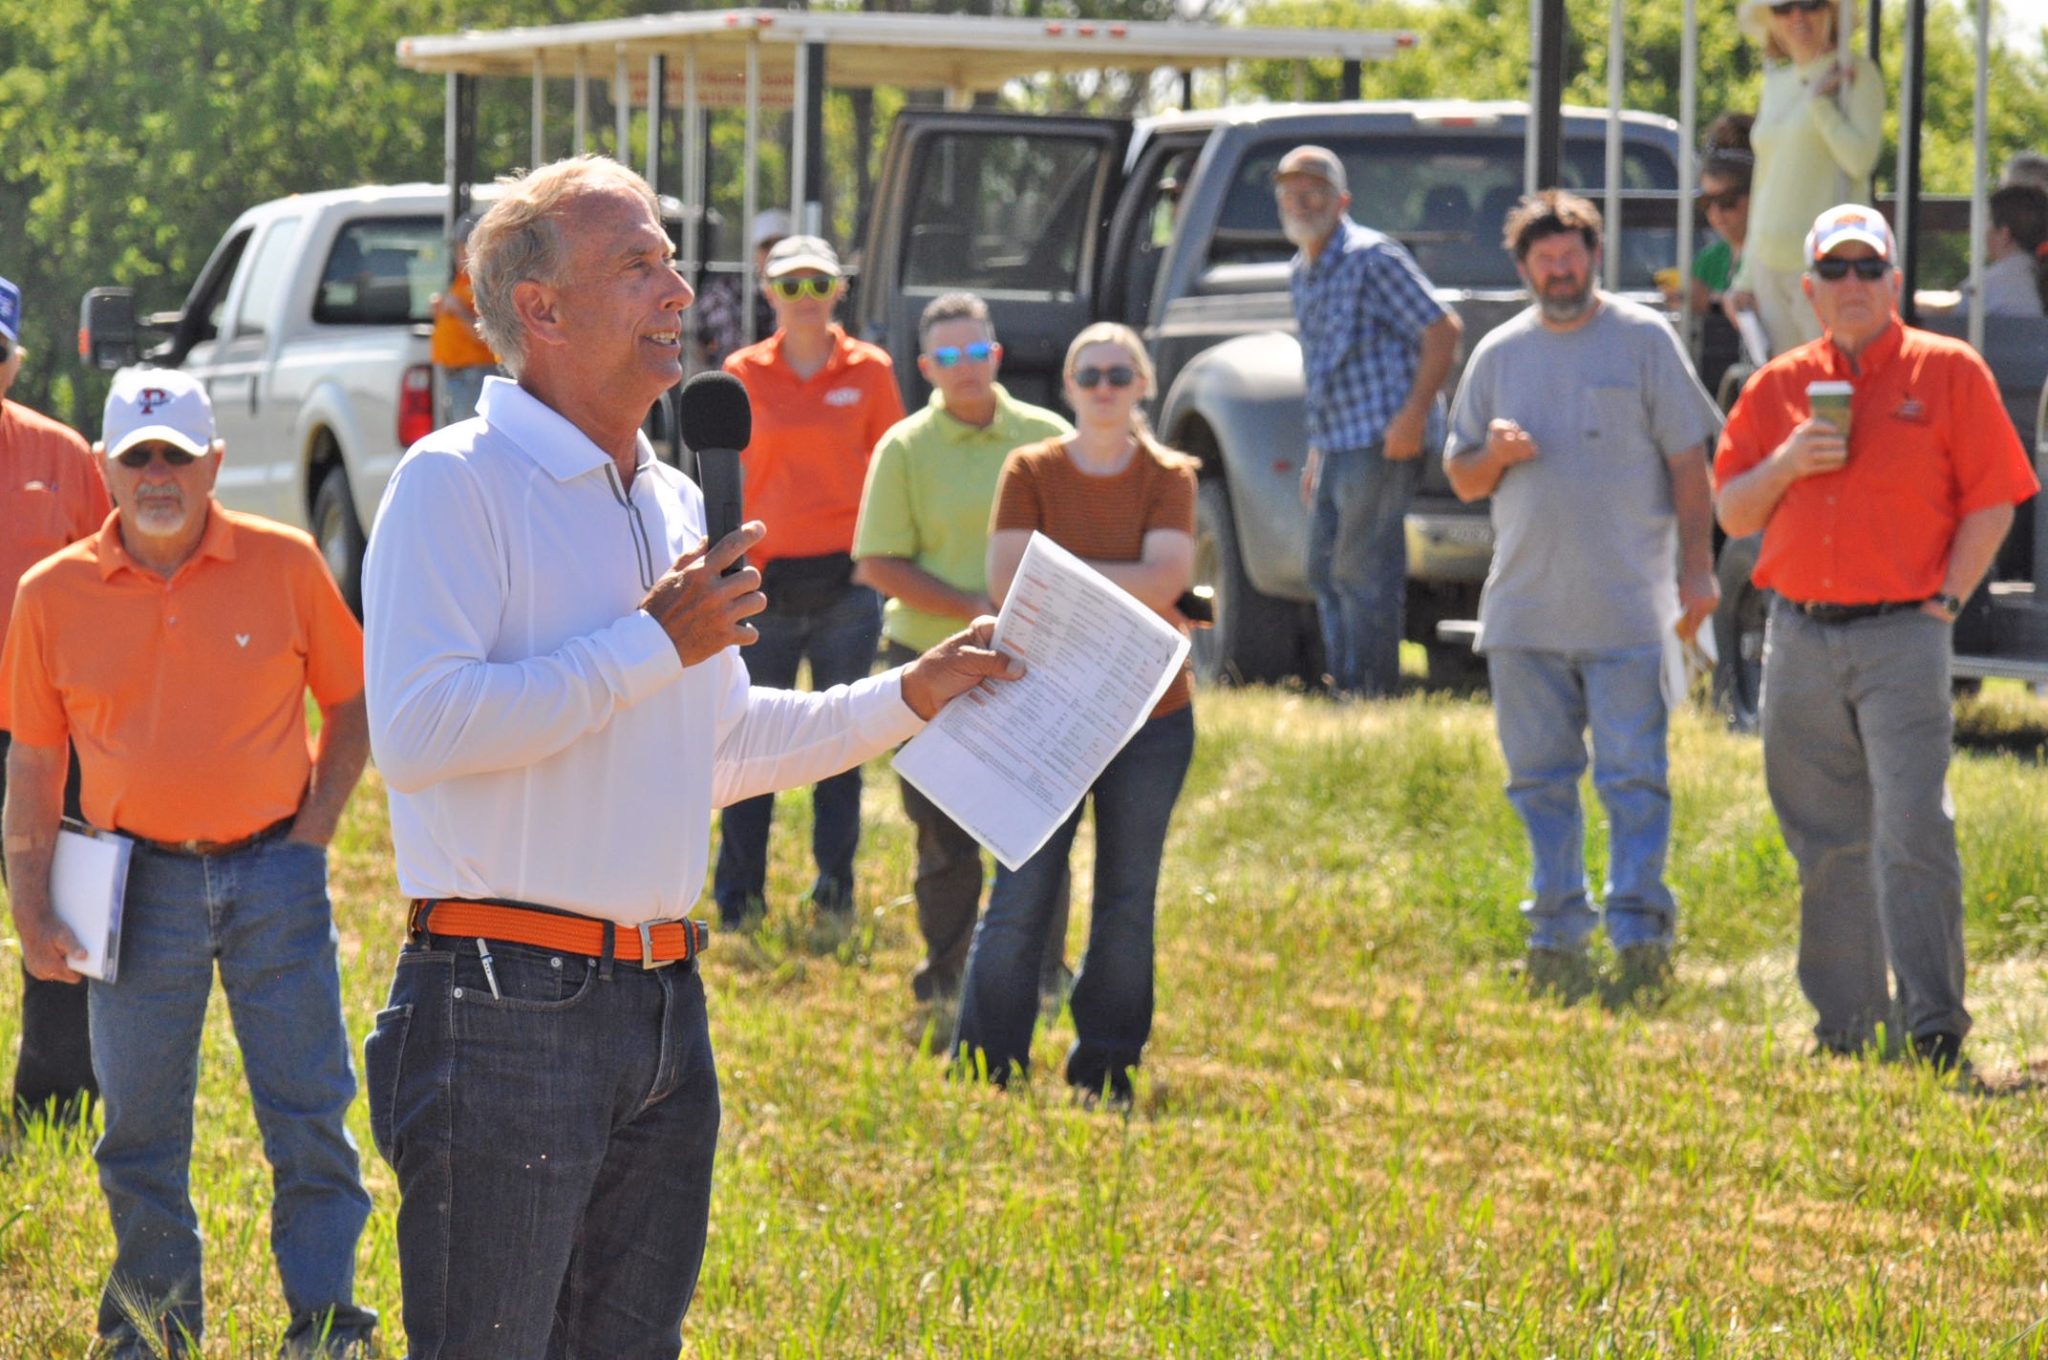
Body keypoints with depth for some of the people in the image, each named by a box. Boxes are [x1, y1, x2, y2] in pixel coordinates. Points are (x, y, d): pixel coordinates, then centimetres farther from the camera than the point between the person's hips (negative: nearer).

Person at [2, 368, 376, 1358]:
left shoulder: (284, 565, 0)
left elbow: (350, 703, 9)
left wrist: (313, 830, -1)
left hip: (273, 875, -1)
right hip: (140, 886, 1)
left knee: (309, 1117, 0)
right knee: (140, 1126, 9)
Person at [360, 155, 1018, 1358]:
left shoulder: (676, 503, 18)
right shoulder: (458, 483, -9)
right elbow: (416, 729, -22)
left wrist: (910, 697, 21)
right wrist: (653, 642, -17)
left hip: (666, 1007, 8)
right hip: (510, 1007, -8)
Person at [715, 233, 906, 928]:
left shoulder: (869, 370, 5)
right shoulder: (744, 373, 5)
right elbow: (728, 474, 9)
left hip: (846, 579, 0)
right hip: (766, 577, 0)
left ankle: (836, 892, 13)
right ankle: (738, 898, 7)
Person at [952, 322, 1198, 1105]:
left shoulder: (1167, 478, 2)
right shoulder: (1031, 472, 2)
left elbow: (1167, 575, -13)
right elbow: (1006, 580, -9)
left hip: (1149, 716, 1)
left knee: (1128, 902, 6)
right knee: (1020, 899, -4)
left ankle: (1106, 1069, 16)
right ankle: (984, 1067, 5)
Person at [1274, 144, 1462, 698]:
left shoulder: (1372, 258, -9)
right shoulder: (1301, 275, 17)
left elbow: (1442, 330, -12)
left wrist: (1413, 416, -19)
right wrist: (1317, 450, 22)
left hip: (1381, 443, -9)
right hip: (1335, 445, 9)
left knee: (1362, 571, -10)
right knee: (1325, 570, 11)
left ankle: (1370, 690, -6)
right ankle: (1341, 686, 17)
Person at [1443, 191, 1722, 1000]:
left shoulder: (1644, 340, 2)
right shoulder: (1499, 354, 13)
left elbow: (1688, 461, 2)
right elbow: (1461, 478, 17)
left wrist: (1697, 568, -6)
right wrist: (1493, 455, -5)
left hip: (1625, 607, -4)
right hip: (1523, 608, 4)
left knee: (1632, 776, -6)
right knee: (1539, 781, 7)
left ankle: (1640, 934, -5)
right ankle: (1556, 936, 15)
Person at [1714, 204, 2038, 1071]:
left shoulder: (1947, 372, 2)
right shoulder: (1777, 387, 13)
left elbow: (1993, 498, 0)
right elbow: (1731, 512, 13)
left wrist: (1947, 598, -8)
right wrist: (1784, 464, -5)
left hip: (1902, 633, -4)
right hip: (1799, 636, 4)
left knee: (1913, 832, -11)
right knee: (1826, 845, 8)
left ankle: (1934, 1025, -10)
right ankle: (1846, 1029, 16)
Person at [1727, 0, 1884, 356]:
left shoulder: (1856, 73, 0)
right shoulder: (1777, 84, 18)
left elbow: (1861, 160, -13)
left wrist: (1819, 101, -8)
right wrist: (1746, 277, 19)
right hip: (1770, 264, 6)